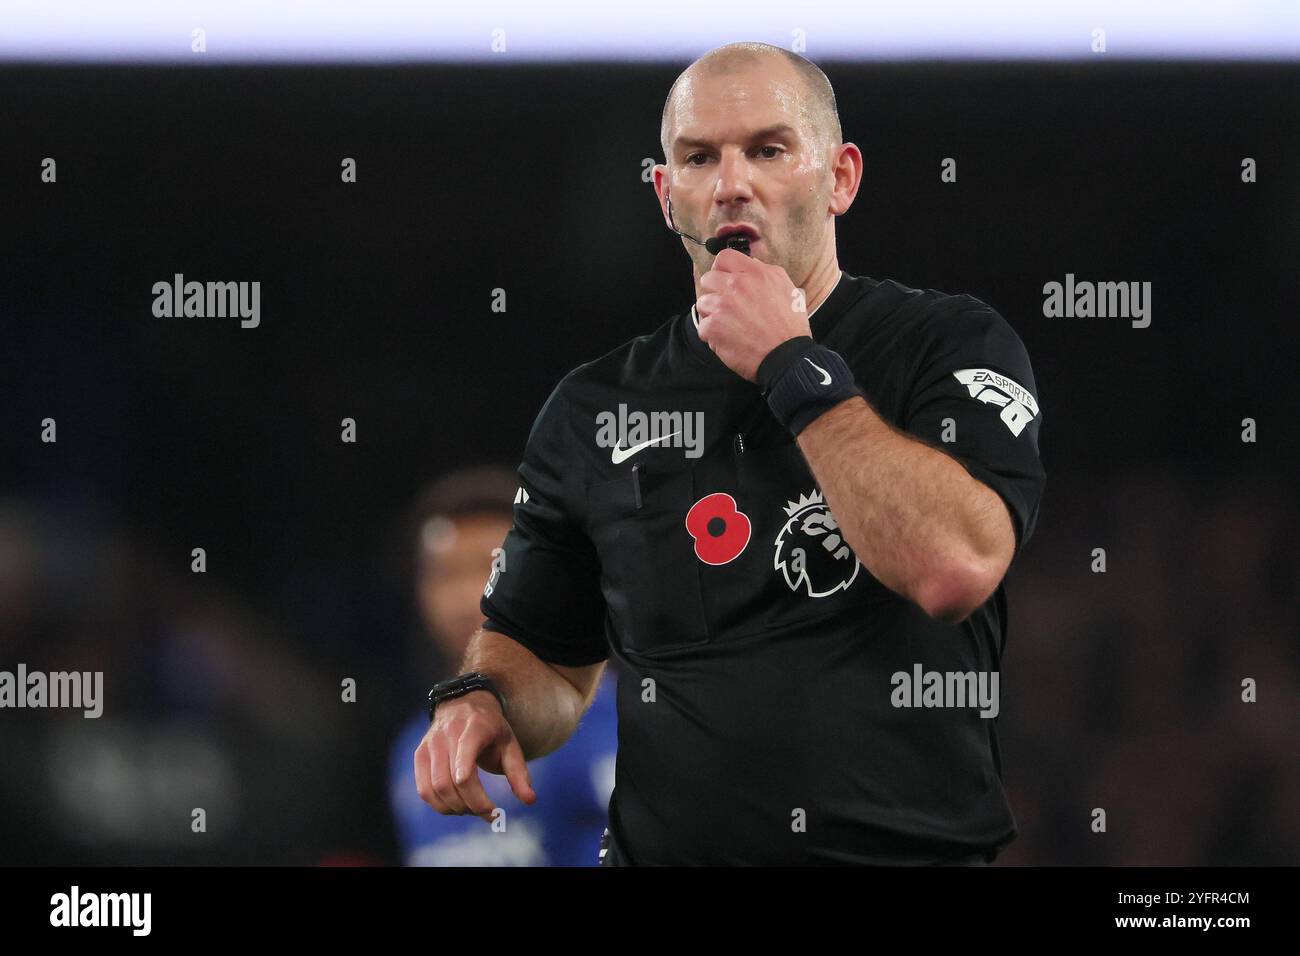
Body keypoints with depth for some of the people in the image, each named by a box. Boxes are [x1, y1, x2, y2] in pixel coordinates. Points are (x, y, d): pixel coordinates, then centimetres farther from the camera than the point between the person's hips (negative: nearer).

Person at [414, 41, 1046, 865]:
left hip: (912, 850, -2)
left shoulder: (955, 346, 2)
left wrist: (795, 366, -10)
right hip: (667, 852, 2)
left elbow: (955, 570, -16)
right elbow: (546, 653, 23)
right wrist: (480, 701, 0)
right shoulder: (595, 408, 13)